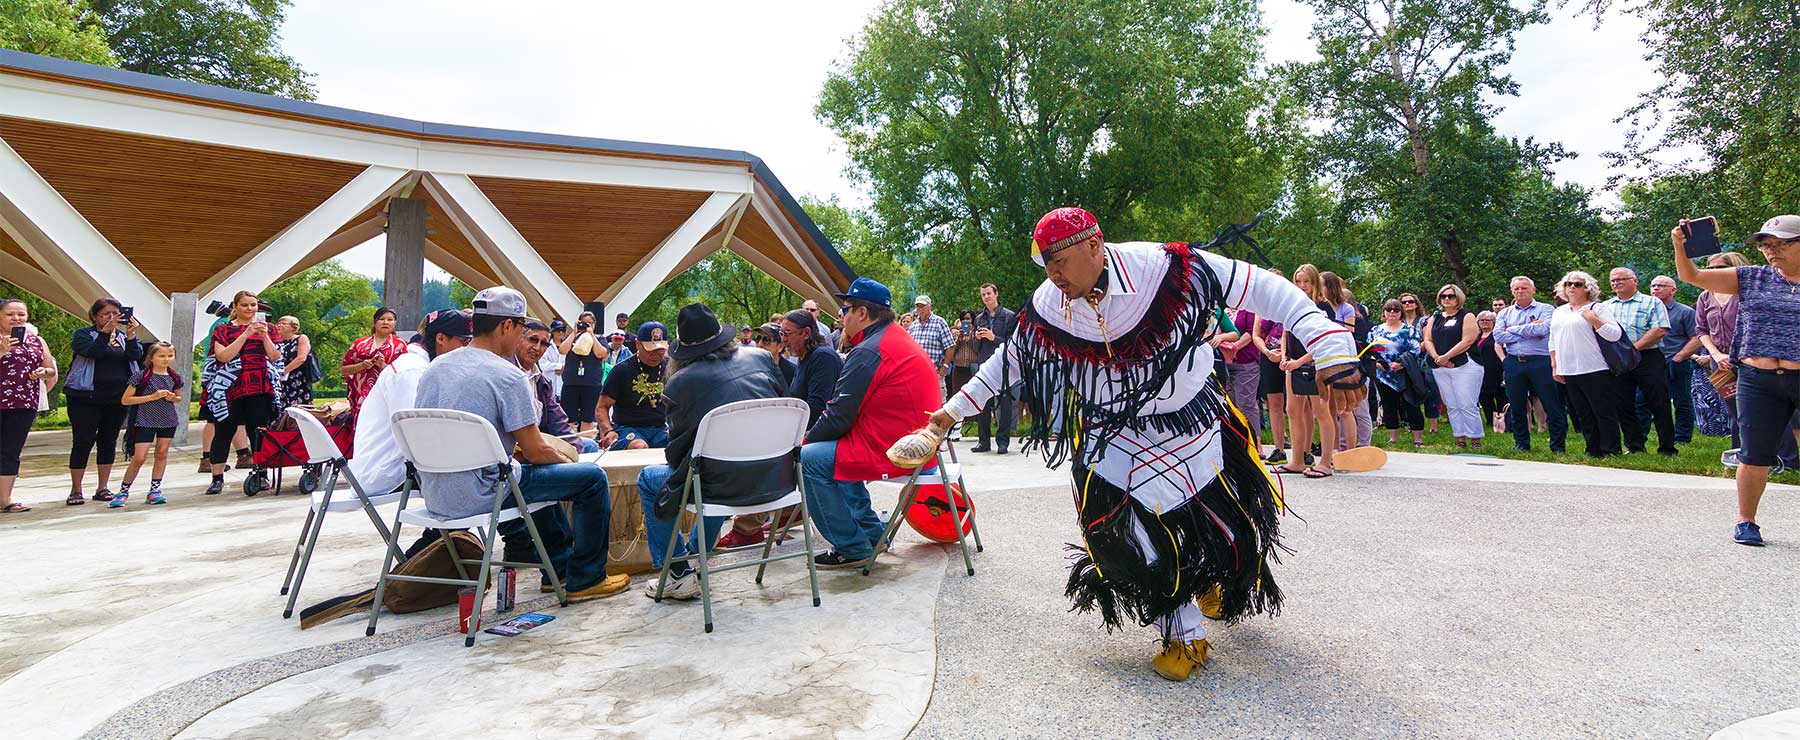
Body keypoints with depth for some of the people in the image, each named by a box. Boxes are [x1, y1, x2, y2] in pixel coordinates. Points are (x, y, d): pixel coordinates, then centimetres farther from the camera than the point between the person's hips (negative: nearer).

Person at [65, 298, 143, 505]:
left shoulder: (124, 335, 12)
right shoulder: (83, 334, 2)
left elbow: (136, 355, -7)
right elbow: (93, 351, -18)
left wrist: (131, 335, -20)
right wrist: (106, 331, -25)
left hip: (118, 398, 3)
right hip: (86, 397, -3)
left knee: (109, 441, 7)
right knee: (83, 442, -2)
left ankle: (102, 488, 14)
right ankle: (75, 490, 6)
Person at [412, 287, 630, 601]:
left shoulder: (434, 368, 9)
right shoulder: (507, 375, -16)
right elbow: (536, 452, -12)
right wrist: (568, 462, 8)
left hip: (435, 496, 9)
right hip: (479, 495, -9)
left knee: (538, 470, 32)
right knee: (592, 477, 1)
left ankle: (560, 565, 38)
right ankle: (585, 580, 11)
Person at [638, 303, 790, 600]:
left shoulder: (679, 382, -6)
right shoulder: (762, 358, 4)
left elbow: (676, 454, 2)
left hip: (731, 486, -5)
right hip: (777, 480, 5)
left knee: (648, 479, 21)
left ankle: (679, 574, 22)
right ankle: (695, 555, 50)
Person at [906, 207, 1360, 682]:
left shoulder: (1167, 268, -26)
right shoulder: (1046, 308, -15)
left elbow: (1263, 290, -23)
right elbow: (1006, 361, 3)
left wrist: (1332, 354, -30)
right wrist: (953, 411, 5)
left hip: (1195, 420, -1)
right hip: (1112, 435, 1)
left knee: (1228, 516, 10)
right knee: (1119, 531, -14)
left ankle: (1218, 581, 48)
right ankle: (1185, 637, 8)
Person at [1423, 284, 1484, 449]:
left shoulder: (1467, 316, 2)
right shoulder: (1435, 318, 17)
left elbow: (1467, 341, -10)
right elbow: (1428, 340, 9)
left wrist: (1446, 356, -15)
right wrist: (1436, 357, -8)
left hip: (1464, 366, -5)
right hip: (1440, 369, 5)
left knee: (1468, 405, -8)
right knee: (1451, 406, 5)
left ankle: (1475, 440, -1)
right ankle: (1460, 440, 10)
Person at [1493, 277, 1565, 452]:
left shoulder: (1545, 309, 3)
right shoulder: (1505, 313, 13)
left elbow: (1542, 329, -16)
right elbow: (1498, 336, -3)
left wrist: (1513, 329, -5)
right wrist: (1529, 331, -8)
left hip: (1541, 362, -3)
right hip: (1514, 363, 3)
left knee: (1553, 407, -1)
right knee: (1516, 408, 10)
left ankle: (1558, 447, 8)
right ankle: (1521, 445, 21)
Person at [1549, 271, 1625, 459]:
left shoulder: (1598, 308, 0)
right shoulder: (1558, 312, 18)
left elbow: (1615, 334, -10)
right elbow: (1553, 342, 21)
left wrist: (1592, 318, -16)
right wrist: (1555, 366, 14)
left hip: (1595, 371, -6)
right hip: (1569, 373, 6)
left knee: (1605, 414, -2)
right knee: (1583, 415, 10)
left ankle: (1610, 452, 4)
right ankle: (1593, 451, 18)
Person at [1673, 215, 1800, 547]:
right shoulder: (1753, 278, 8)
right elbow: (1691, 276, 5)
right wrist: (1680, 246, -9)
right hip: (1757, 380, 1)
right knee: (1754, 456, 6)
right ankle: (1746, 521, 19)